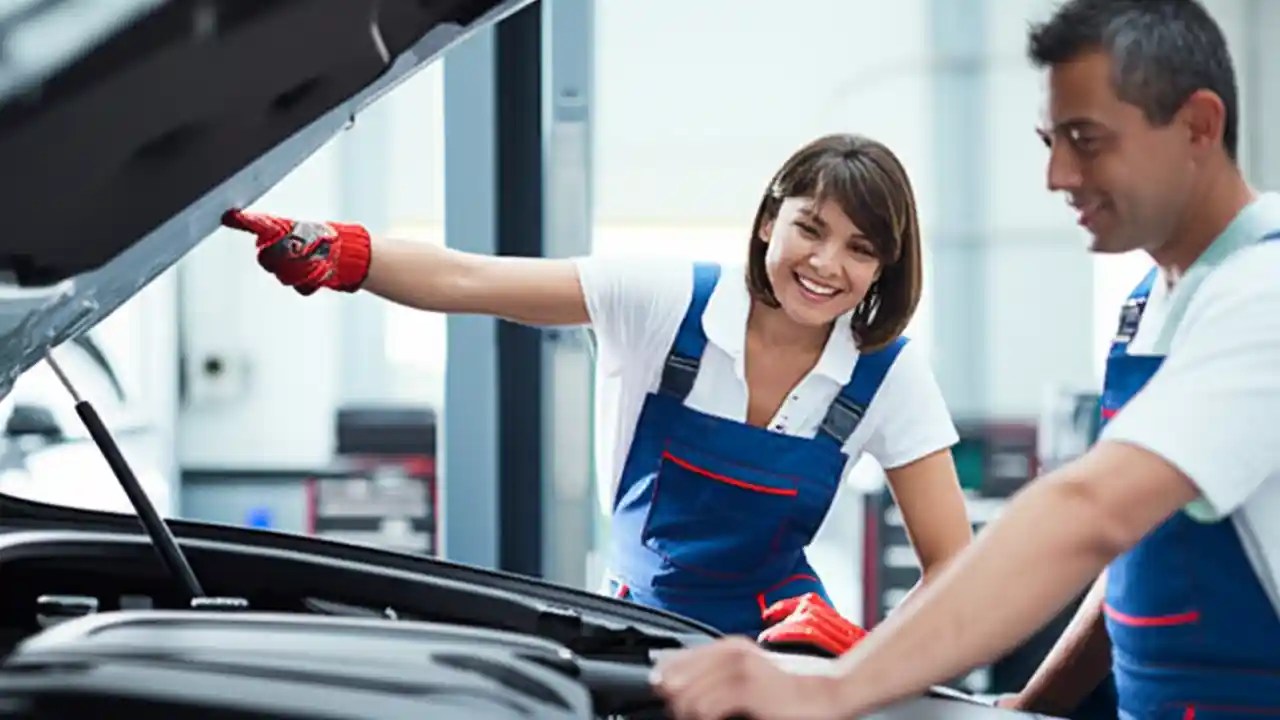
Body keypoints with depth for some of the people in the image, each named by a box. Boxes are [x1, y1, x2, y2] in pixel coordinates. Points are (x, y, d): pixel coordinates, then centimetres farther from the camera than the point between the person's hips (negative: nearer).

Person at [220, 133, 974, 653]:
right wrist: (327, 251, -39)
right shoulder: (663, 301, -13)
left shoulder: (889, 375, -11)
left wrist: (868, 652, -28)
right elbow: (465, 281, -23)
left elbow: (952, 565, -10)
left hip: (776, 638, -1)